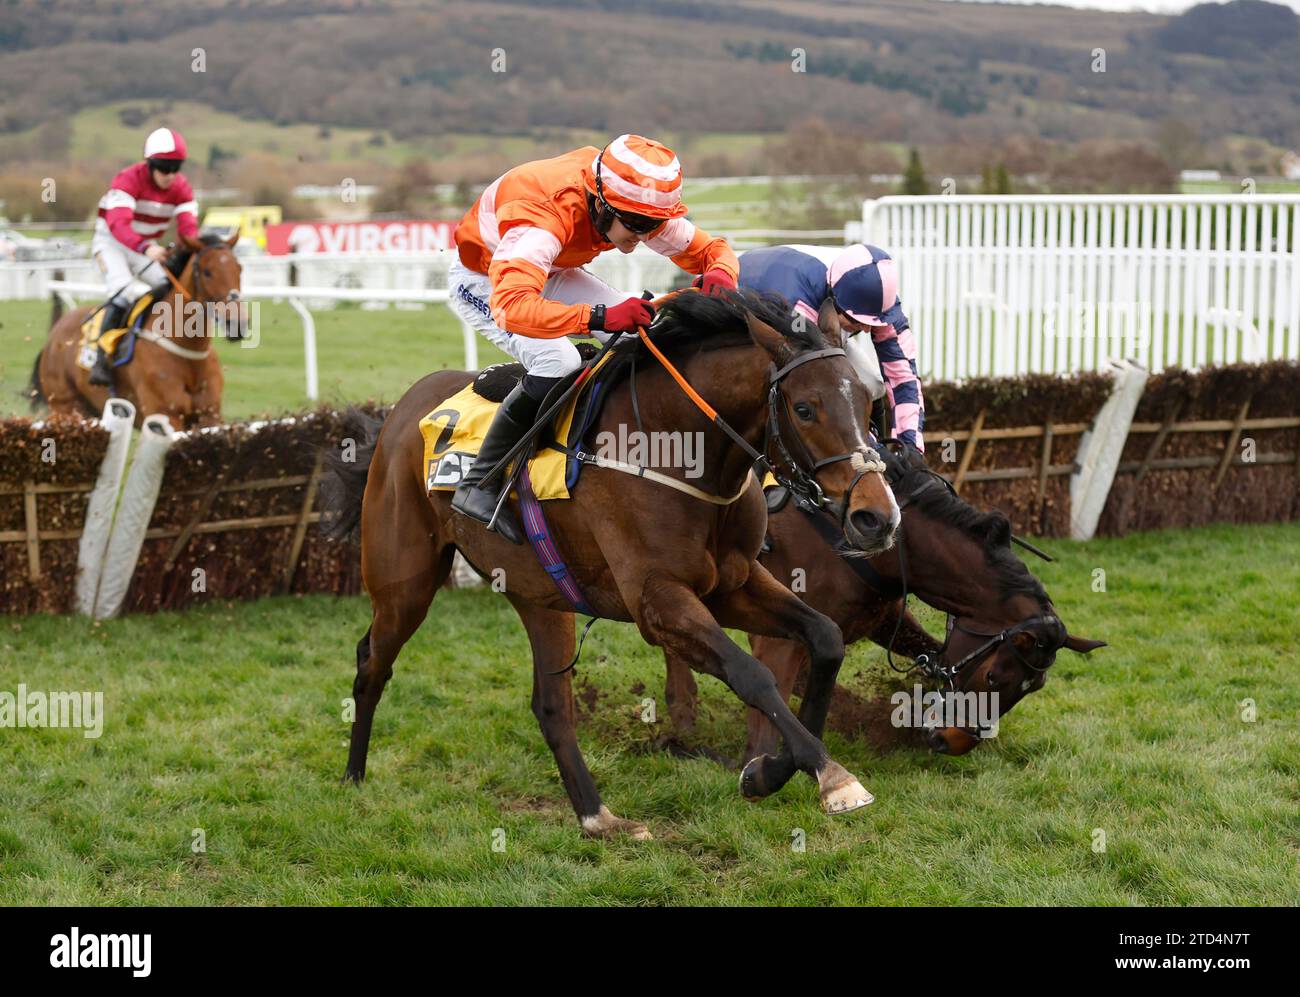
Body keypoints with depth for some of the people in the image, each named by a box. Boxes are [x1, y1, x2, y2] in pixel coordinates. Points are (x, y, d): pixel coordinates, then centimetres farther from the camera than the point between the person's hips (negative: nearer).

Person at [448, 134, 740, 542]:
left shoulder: (640, 207, -21)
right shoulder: (543, 216, -43)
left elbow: (710, 248, -10)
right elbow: (510, 306, -57)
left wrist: (719, 274, -36)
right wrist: (600, 316, -67)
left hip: (550, 273, 7)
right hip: (481, 281, -7)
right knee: (557, 361, -31)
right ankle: (479, 485, -21)